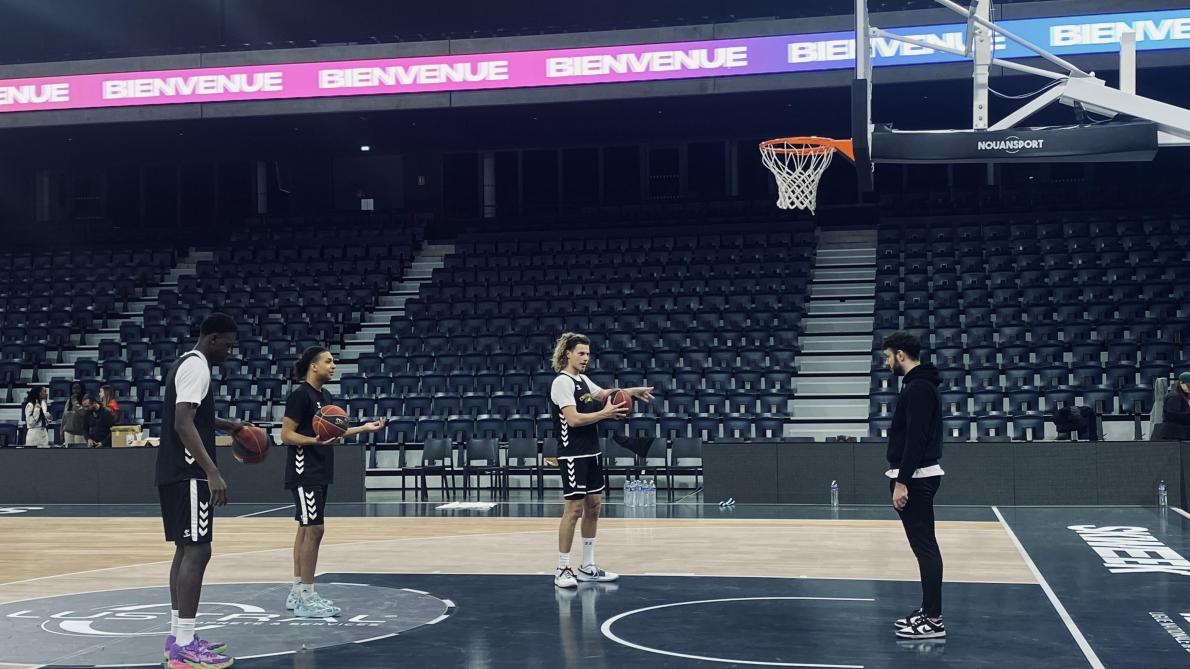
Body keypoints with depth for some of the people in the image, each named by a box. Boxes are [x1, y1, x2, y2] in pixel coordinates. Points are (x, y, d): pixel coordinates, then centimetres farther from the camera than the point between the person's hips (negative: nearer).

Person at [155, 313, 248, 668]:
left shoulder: (187, 363, 17)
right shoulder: (196, 366, -15)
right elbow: (183, 424, -25)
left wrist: (227, 425, 31)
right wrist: (213, 472, -29)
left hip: (175, 473, 11)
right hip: (189, 475, -11)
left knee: (186, 550, 13)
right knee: (197, 551, -10)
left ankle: (178, 637, 18)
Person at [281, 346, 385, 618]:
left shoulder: (326, 396, 13)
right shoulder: (300, 395, -13)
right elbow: (287, 435, -15)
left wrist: (363, 428, 15)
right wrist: (315, 441, -29)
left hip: (320, 473, 9)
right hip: (304, 472, -9)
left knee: (306, 528, 12)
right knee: (314, 529, -10)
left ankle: (297, 592, 18)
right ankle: (306, 598, -6)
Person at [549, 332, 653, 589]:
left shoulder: (582, 380, 14)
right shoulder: (562, 382, -13)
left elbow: (604, 394, 30)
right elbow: (573, 419, -21)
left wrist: (632, 391, 16)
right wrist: (605, 414, -17)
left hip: (591, 452, 9)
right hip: (573, 455, -9)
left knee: (593, 505, 10)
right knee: (574, 508, -8)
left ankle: (587, 567, 18)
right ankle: (562, 569, 0)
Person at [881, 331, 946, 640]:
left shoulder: (918, 388, -17)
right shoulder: (922, 384, 16)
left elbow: (915, 439, -23)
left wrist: (901, 482, -23)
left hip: (915, 478, -11)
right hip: (918, 475, 11)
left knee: (925, 547, -7)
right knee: (924, 547, 13)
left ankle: (934, 620, -4)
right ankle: (929, 611, 19)